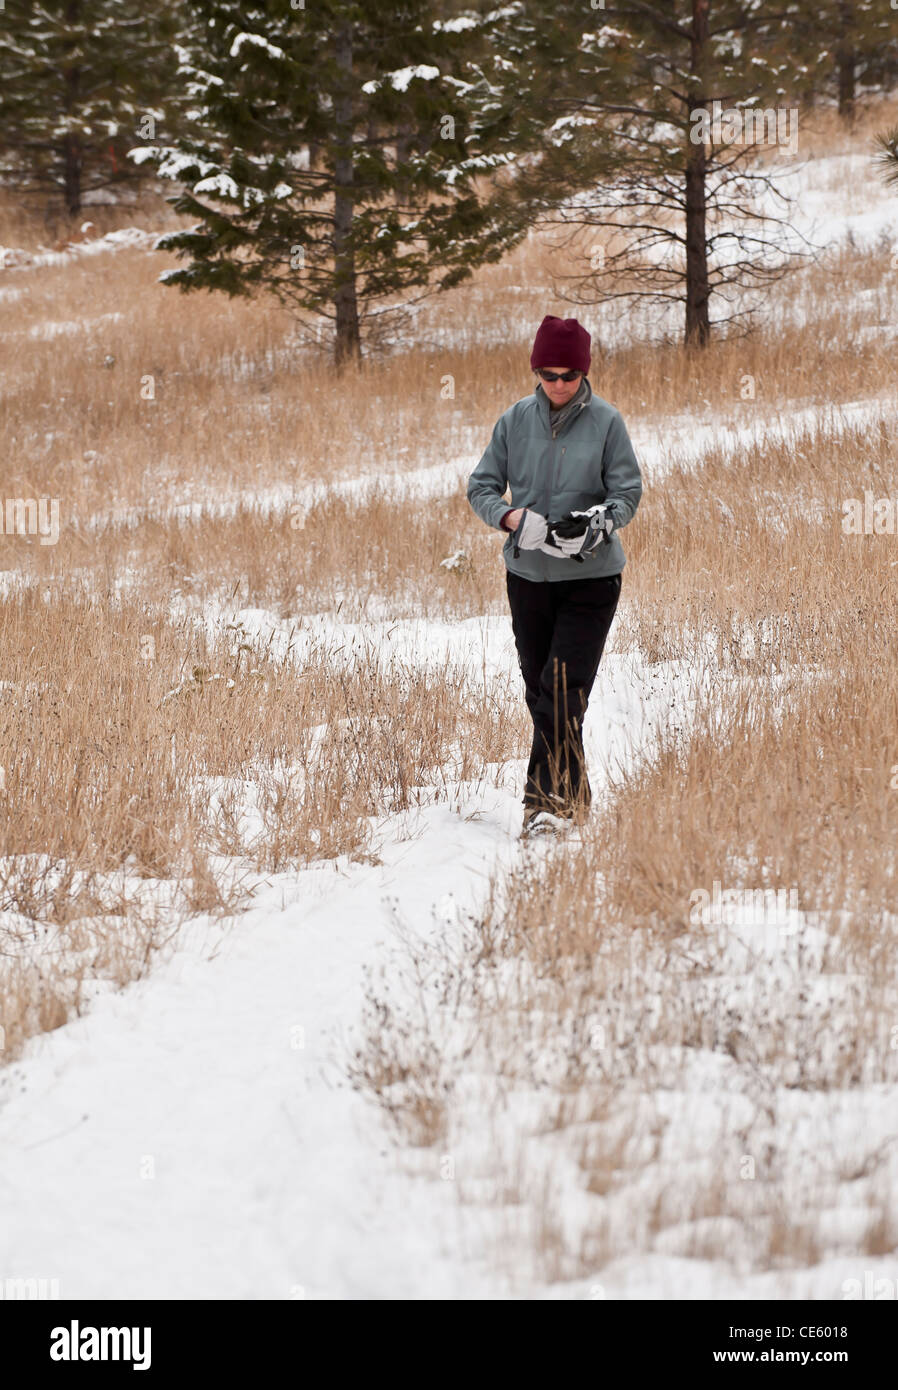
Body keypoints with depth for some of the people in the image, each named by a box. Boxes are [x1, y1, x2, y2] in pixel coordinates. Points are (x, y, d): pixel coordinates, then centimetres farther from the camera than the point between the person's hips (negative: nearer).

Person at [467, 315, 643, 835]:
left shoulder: (606, 421, -6)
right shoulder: (515, 420, 2)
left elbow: (629, 491, -4)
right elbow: (482, 485, 5)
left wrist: (600, 521, -25)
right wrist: (512, 517, -15)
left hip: (591, 575, -4)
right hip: (528, 573, 4)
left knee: (563, 689, -14)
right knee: (539, 689, 9)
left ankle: (547, 800, -15)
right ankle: (574, 791, 24)